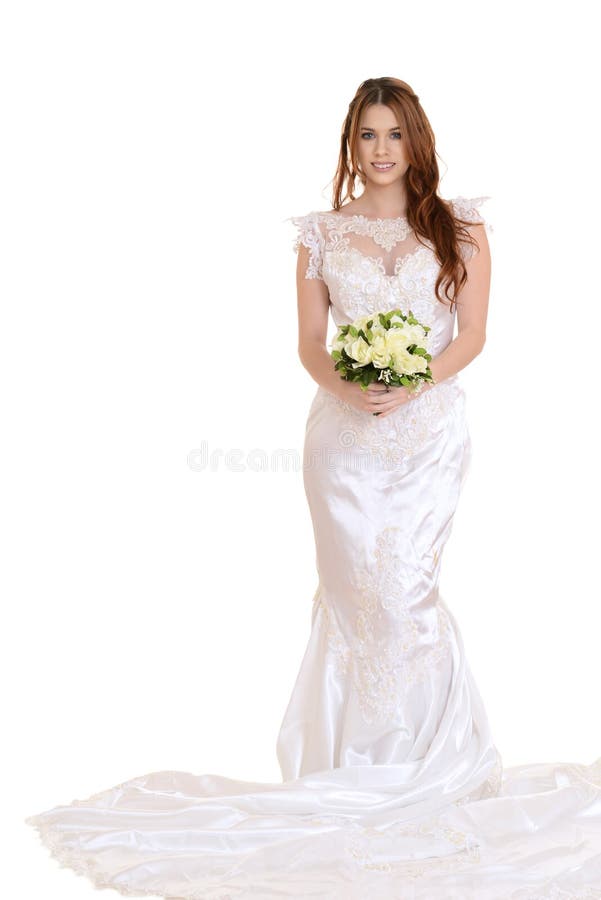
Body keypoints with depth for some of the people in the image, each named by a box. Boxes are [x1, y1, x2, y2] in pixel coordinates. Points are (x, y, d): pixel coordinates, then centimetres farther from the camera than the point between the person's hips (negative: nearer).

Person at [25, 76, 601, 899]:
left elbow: (472, 335, 2)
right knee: (363, 587, -2)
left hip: (430, 428, -1)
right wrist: (348, 388, -15)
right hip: (344, 431, 1)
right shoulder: (323, 231, 10)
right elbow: (310, 343, 6)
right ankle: (365, 753, 13)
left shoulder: (460, 226, 7)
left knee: (405, 587, -7)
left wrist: (410, 388, -14)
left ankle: (428, 749, 11)